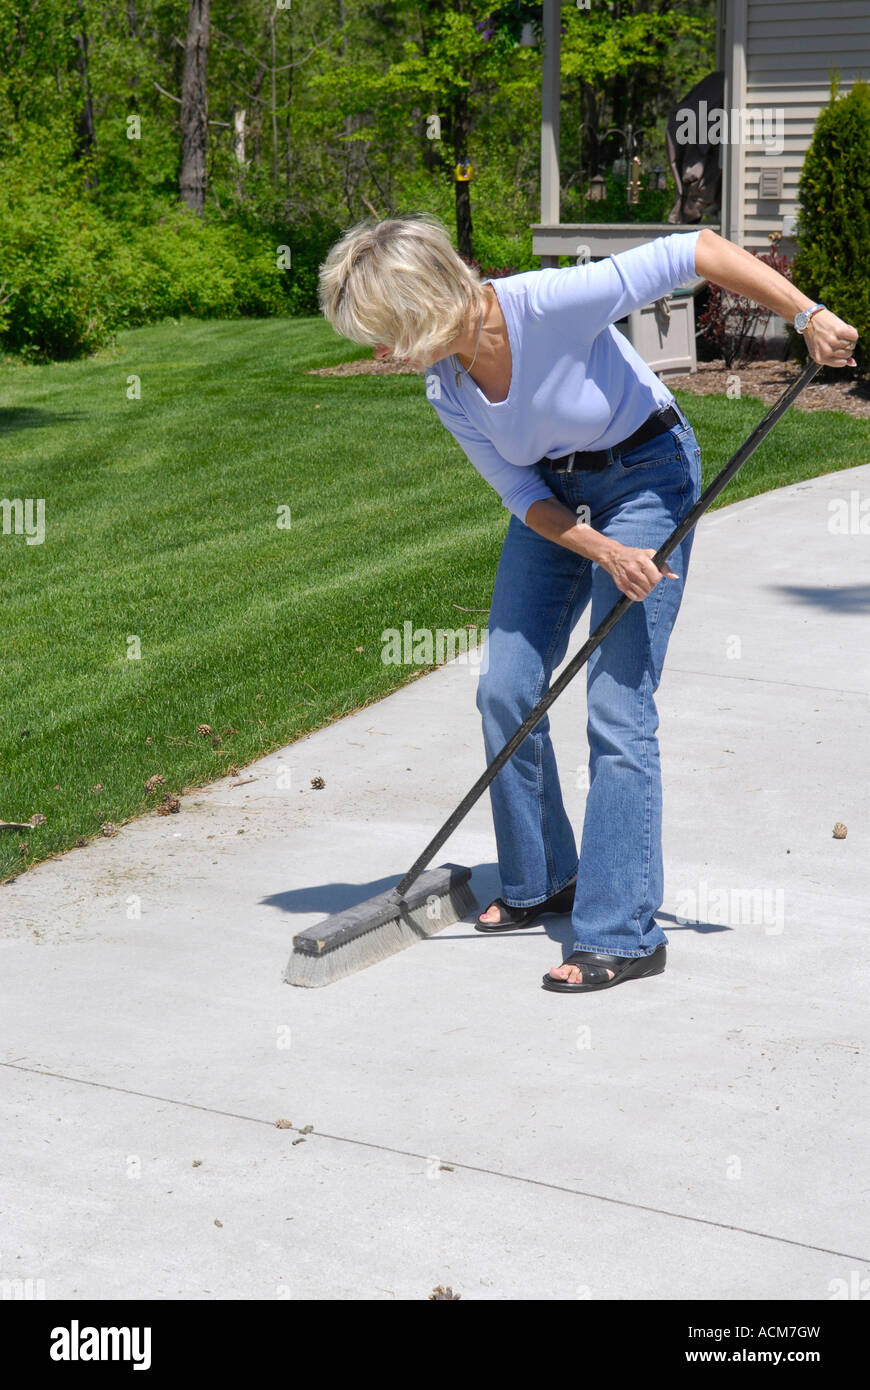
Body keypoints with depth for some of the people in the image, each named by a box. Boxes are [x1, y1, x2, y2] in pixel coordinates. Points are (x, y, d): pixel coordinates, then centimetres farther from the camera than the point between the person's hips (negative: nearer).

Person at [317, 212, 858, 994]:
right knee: (505, 691, 3)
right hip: (555, 495, 7)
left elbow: (697, 249, -28)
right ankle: (540, 883, 25)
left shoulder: (549, 304, -31)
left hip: (647, 478, -6)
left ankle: (624, 935, -5)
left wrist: (809, 316, -33)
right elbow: (524, 497, -6)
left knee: (617, 708, -11)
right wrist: (605, 553, -23)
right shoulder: (445, 385, -11)